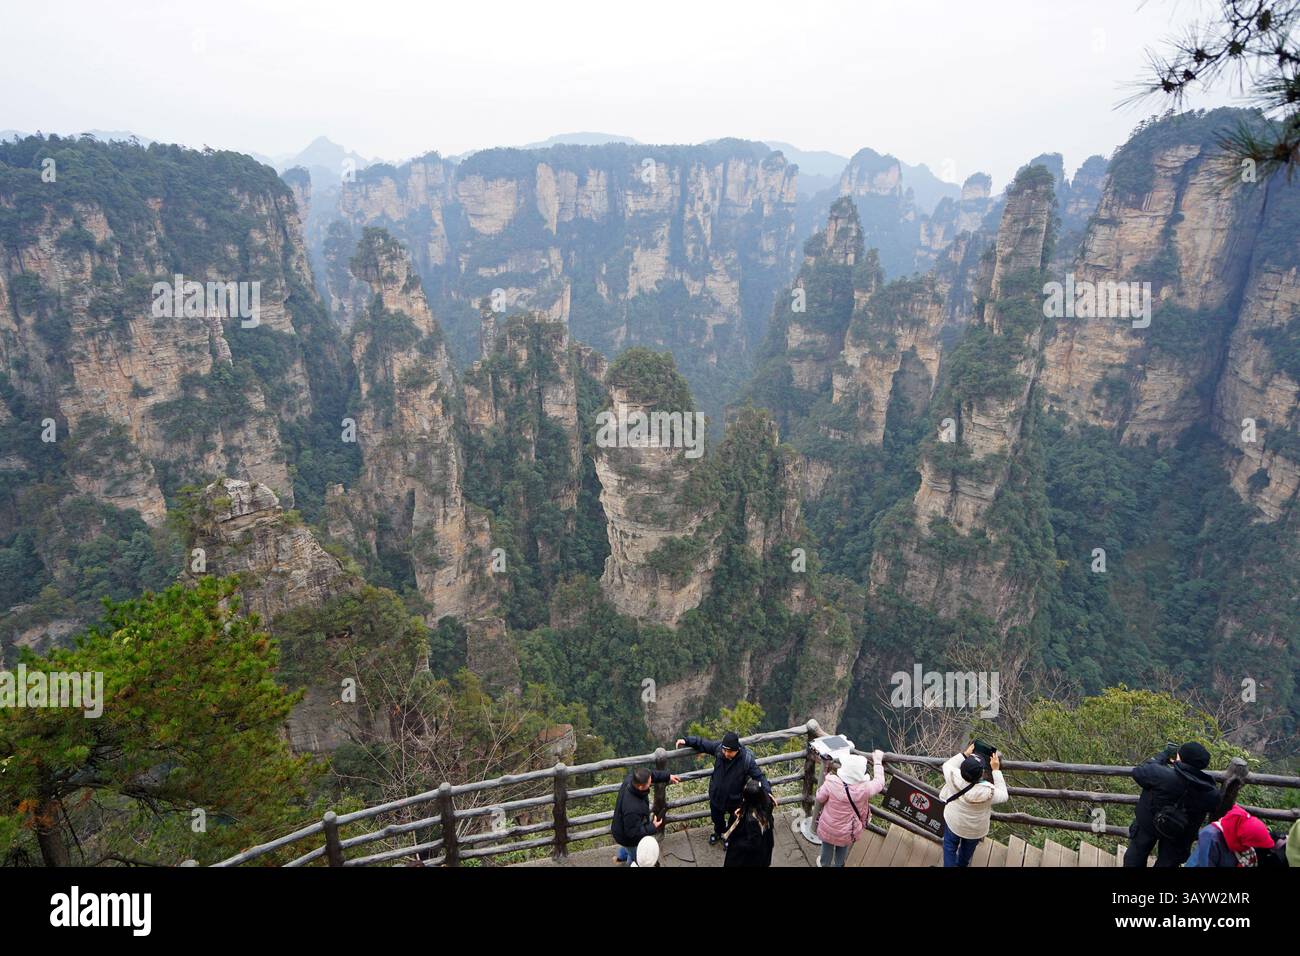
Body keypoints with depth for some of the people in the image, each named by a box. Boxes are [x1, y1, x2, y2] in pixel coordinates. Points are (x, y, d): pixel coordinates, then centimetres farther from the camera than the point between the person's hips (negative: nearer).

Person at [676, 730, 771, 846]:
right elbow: (703, 743, -9)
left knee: (733, 820, 28)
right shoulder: (718, 747, -27)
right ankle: (718, 832, 63)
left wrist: (767, 791, -42)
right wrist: (686, 741, -12)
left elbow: (759, 776, -28)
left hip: (735, 798, -3)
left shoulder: (747, 759, -34)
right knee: (716, 817, 30)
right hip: (716, 793, 3)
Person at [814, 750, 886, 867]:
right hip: (848, 832, 0)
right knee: (843, 849, 32)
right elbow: (879, 782, -9)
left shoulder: (831, 783, -32)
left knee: (827, 847, 30)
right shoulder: (864, 789, -31)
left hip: (828, 828, 0)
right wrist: (878, 761, 3)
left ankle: (824, 864, 56)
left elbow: (820, 799, -13)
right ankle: (838, 865, 57)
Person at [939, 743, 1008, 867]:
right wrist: (996, 770, -18)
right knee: (968, 848, 33)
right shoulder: (988, 792, -39)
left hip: (953, 823, -1)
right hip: (976, 829, 1)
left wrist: (965, 754, -7)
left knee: (950, 846, 28)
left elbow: (947, 765, -11)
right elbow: (1003, 796, -15)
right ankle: (961, 864, 59)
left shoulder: (954, 777, -35)